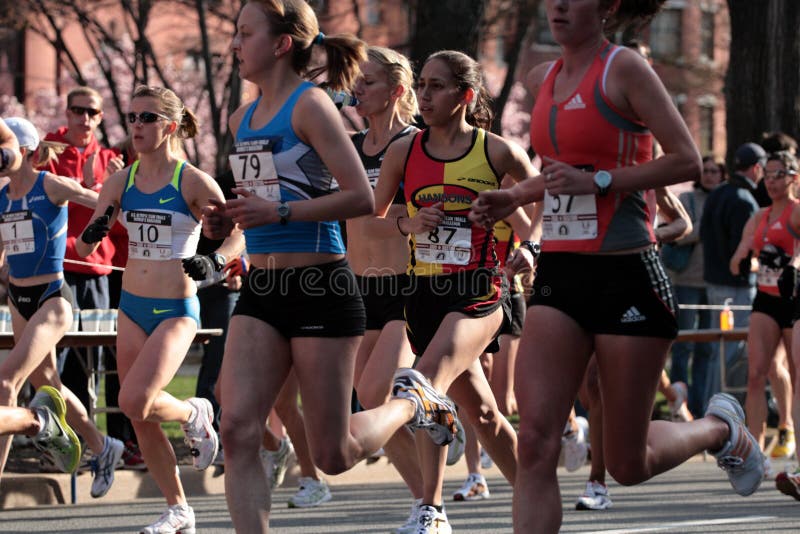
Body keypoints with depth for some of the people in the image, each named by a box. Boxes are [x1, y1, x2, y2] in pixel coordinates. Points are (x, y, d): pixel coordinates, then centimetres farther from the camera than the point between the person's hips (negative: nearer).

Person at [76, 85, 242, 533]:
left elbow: (239, 232, -6)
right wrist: (92, 234, -17)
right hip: (132, 309, 6)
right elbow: (84, 248, 6)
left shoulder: (194, 182, -9)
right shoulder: (121, 181, 5)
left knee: (135, 401, -23)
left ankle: (195, 415, 9)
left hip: (177, 311, -6)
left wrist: (216, 261, -26)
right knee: (141, 422, 7)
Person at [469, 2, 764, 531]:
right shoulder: (543, 79, 12)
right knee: (536, 444, -11)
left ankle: (721, 428, 35)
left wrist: (597, 181, -19)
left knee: (628, 464, 4)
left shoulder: (625, 68, -9)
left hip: (627, 275, -6)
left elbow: (687, 160, -13)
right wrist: (514, 197, 10)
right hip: (559, 274, 6)